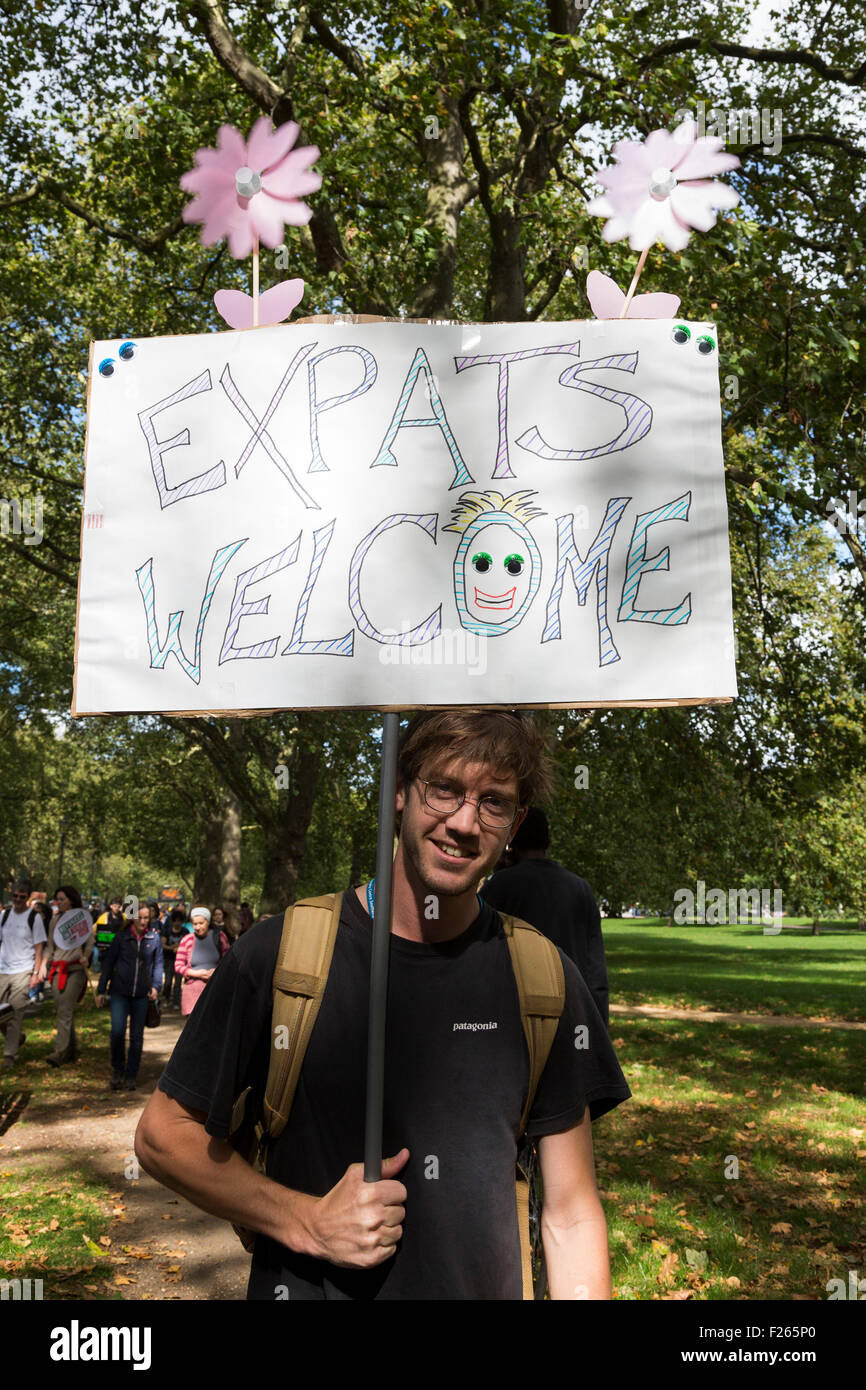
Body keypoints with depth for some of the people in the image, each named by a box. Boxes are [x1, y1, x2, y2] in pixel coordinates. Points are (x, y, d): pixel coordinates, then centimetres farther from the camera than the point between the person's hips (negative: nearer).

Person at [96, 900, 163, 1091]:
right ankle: (117, 1070, 11)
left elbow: (158, 963, 8)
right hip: (120, 991, -1)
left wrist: (156, 985, -6)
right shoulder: (122, 936, 0)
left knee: (137, 1036, 7)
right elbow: (109, 962, 5)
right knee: (117, 1032, -11)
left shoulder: (154, 937, 2)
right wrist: (101, 990, 4)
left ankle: (131, 1075, 20)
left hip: (142, 994, 1)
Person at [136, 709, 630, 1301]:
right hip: (306, 1286, -2)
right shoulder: (281, 953, -13)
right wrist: (307, 1221, -16)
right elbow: (164, 1132, -6)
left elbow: (571, 1213, -2)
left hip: (486, 1286, 2)